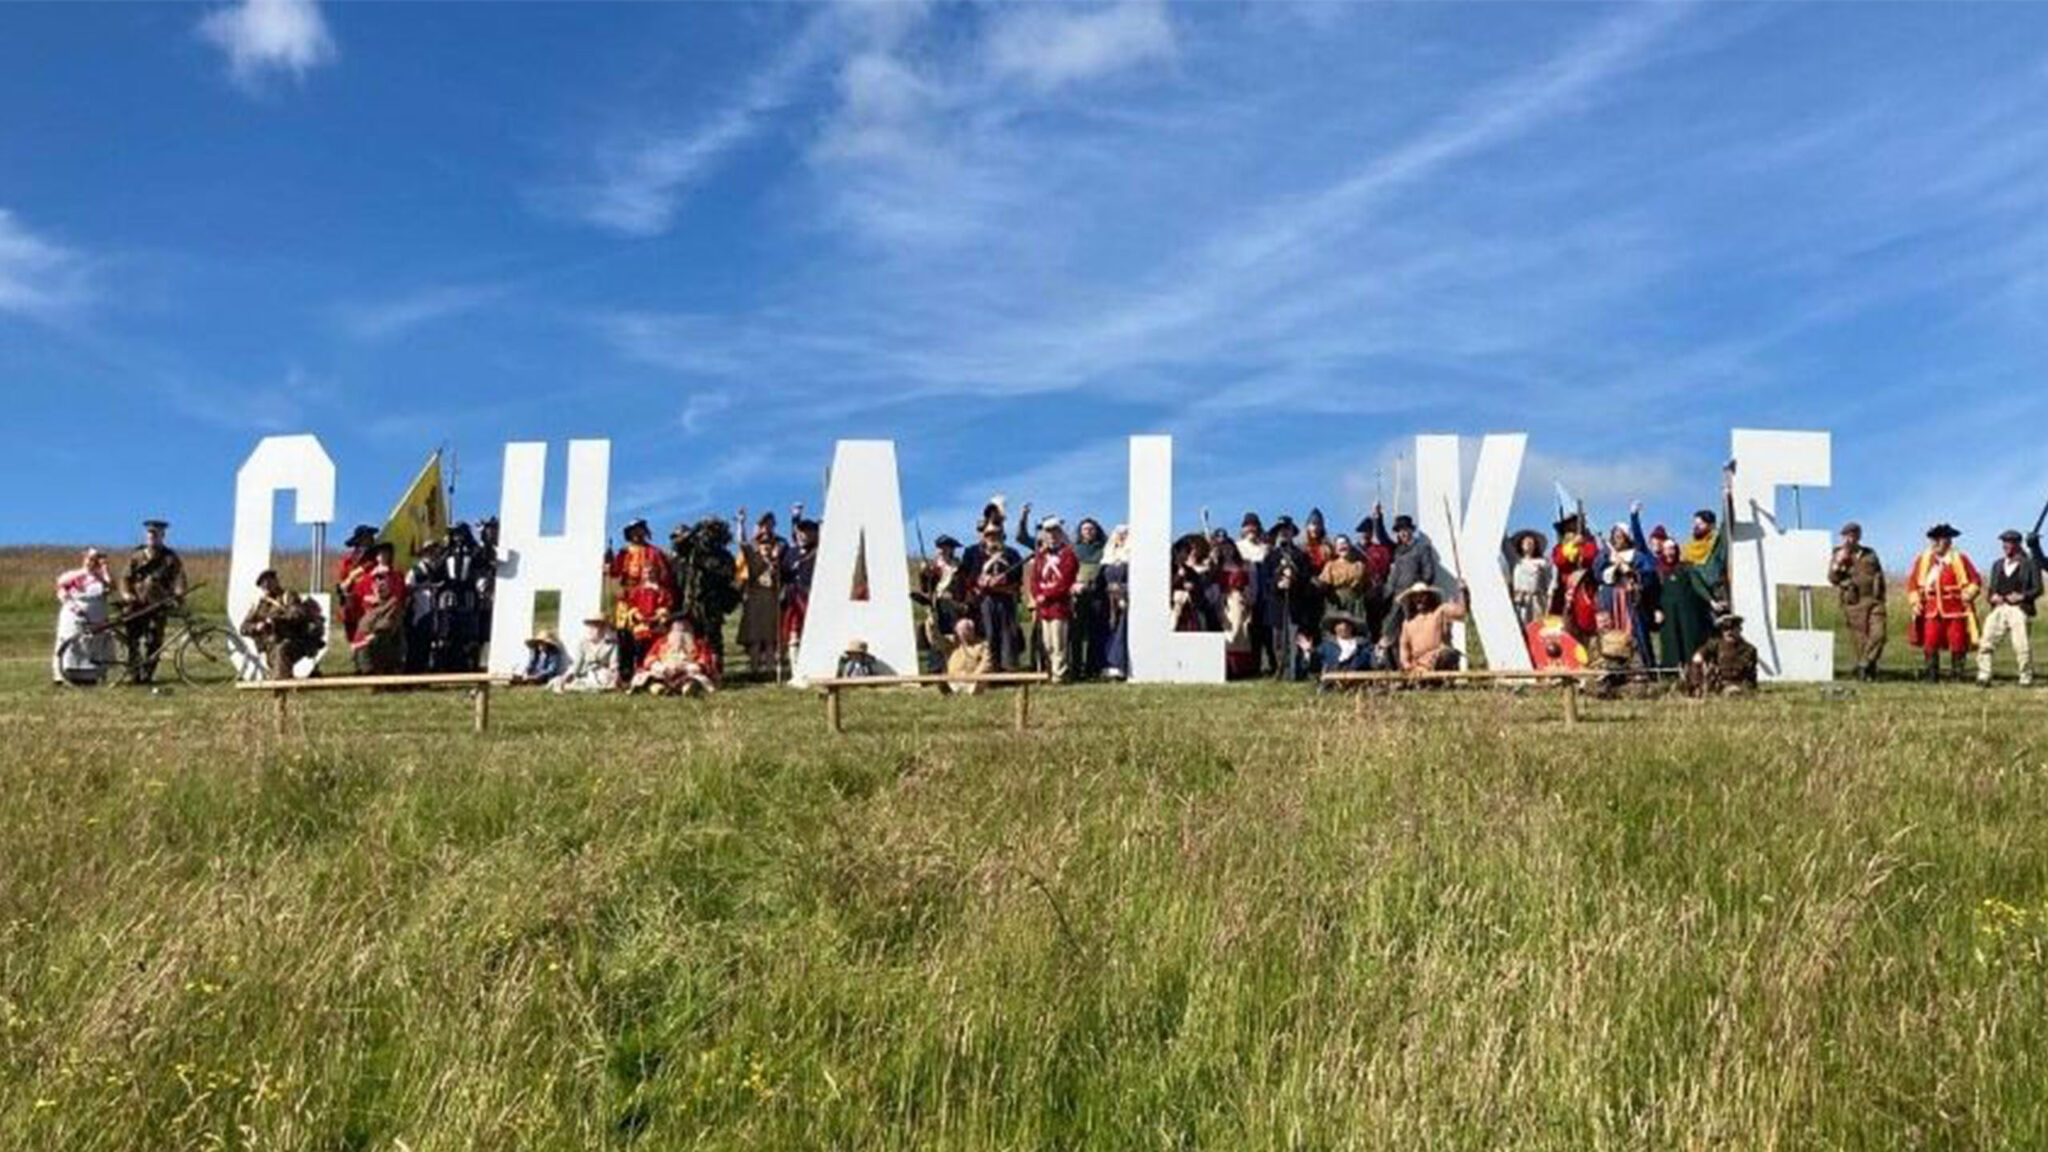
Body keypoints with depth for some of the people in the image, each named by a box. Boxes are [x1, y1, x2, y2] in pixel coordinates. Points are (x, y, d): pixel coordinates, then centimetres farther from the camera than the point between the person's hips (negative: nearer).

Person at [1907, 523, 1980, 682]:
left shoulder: (1959, 560, 3)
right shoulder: (1922, 560, 10)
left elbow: (1976, 580, 6)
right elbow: (1912, 582, 14)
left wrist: (1969, 593, -12)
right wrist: (1914, 601, 2)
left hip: (1955, 610, -2)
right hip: (1932, 610, 2)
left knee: (1957, 643, 1)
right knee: (1930, 644, -4)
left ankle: (1958, 675, 10)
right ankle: (1932, 676, 2)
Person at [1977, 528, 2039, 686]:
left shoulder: (2029, 564, 4)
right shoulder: (1997, 564, 18)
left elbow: (2038, 589, 0)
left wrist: (2022, 596, -15)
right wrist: (1992, 596, -1)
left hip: (2019, 609, -4)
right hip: (1999, 608, 4)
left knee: (2022, 646, -6)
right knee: (1987, 642, -6)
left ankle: (2026, 678, 6)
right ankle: (1984, 677, -3)